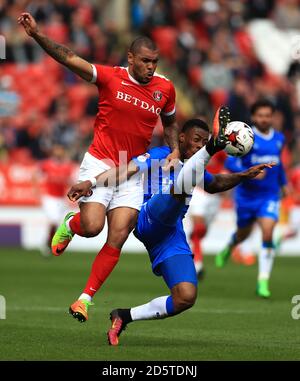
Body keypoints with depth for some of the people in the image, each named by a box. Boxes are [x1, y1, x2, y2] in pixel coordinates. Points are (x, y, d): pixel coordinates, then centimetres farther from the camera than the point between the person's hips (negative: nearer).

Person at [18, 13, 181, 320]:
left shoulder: (165, 88, 4)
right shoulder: (110, 78, -7)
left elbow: (170, 122, 22)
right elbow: (69, 58, -13)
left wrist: (174, 151, 5)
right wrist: (36, 34, -24)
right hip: (100, 163, -3)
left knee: (116, 240, -6)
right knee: (92, 227, -19)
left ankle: (85, 298, 3)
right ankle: (70, 224, 20)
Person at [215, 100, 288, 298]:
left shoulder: (279, 138, 4)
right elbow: (230, 163, -16)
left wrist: (283, 182, 24)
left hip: (270, 196, 2)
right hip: (246, 195, -2)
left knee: (268, 234, -18)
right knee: (243, 234, 17)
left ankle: (263, 282, -13)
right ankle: (228, 249, 56)